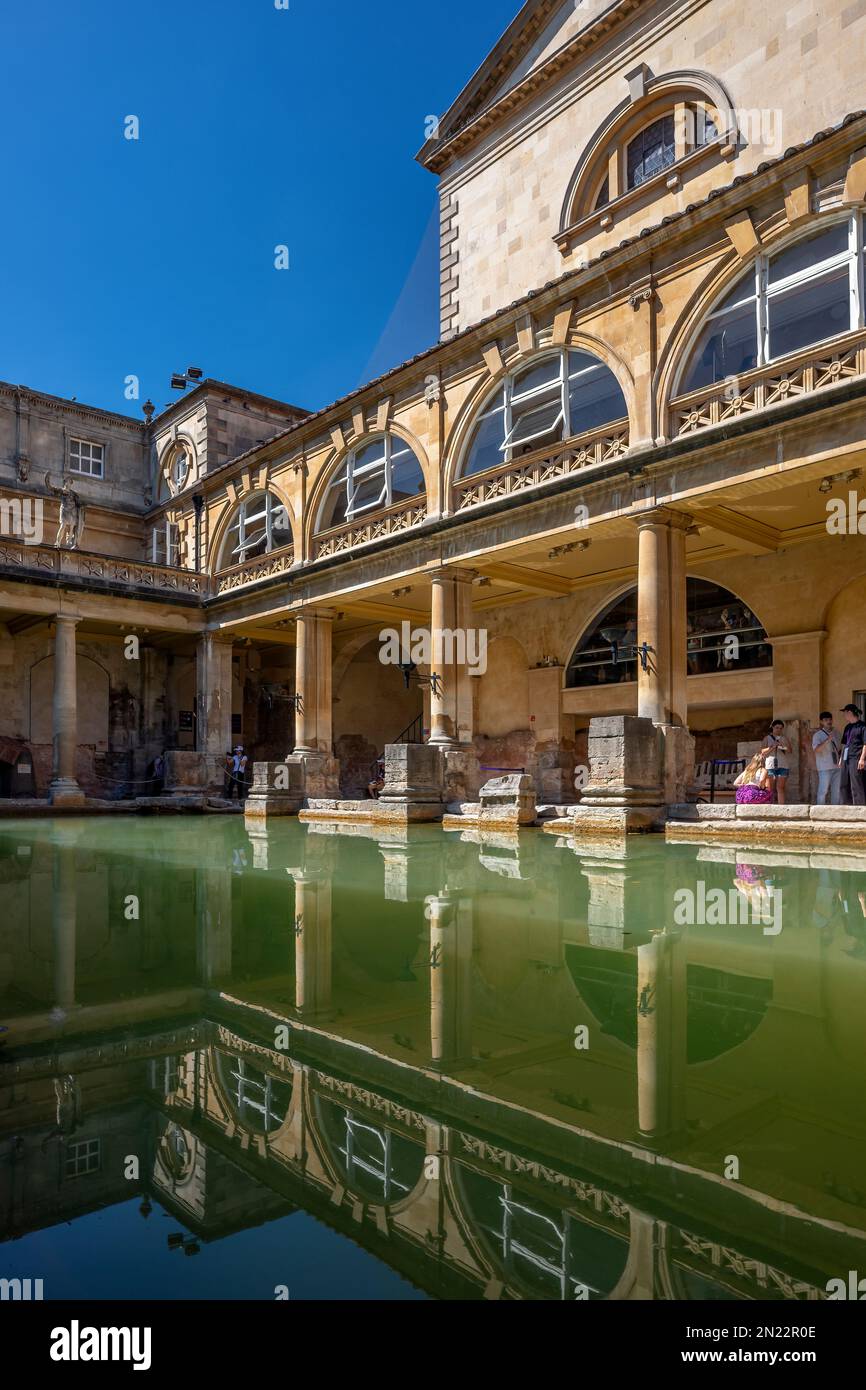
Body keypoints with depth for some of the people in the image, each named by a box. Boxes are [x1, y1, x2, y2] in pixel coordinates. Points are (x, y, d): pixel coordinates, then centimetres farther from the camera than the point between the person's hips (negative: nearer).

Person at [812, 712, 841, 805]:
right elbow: (816, 749, -21)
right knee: (823, 790, -8)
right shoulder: (818, 735, -7)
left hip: (836, 766, 6)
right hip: (825, 767, -6)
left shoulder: (835, 733, 13)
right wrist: (827, 740, -31)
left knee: (836, 790, 9)